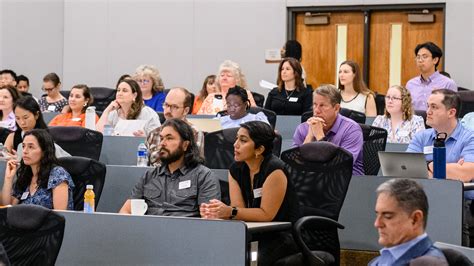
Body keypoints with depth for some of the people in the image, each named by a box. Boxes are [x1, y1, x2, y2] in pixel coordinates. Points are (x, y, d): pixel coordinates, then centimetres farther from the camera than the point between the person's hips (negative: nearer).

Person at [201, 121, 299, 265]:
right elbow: (238, 209, -4)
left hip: (283, 235, -6)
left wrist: (230, 212, -28)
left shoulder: (274, 170, -18)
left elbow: (266, 214, -17)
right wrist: (217, 211, -25)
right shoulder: (235, 169, 3)